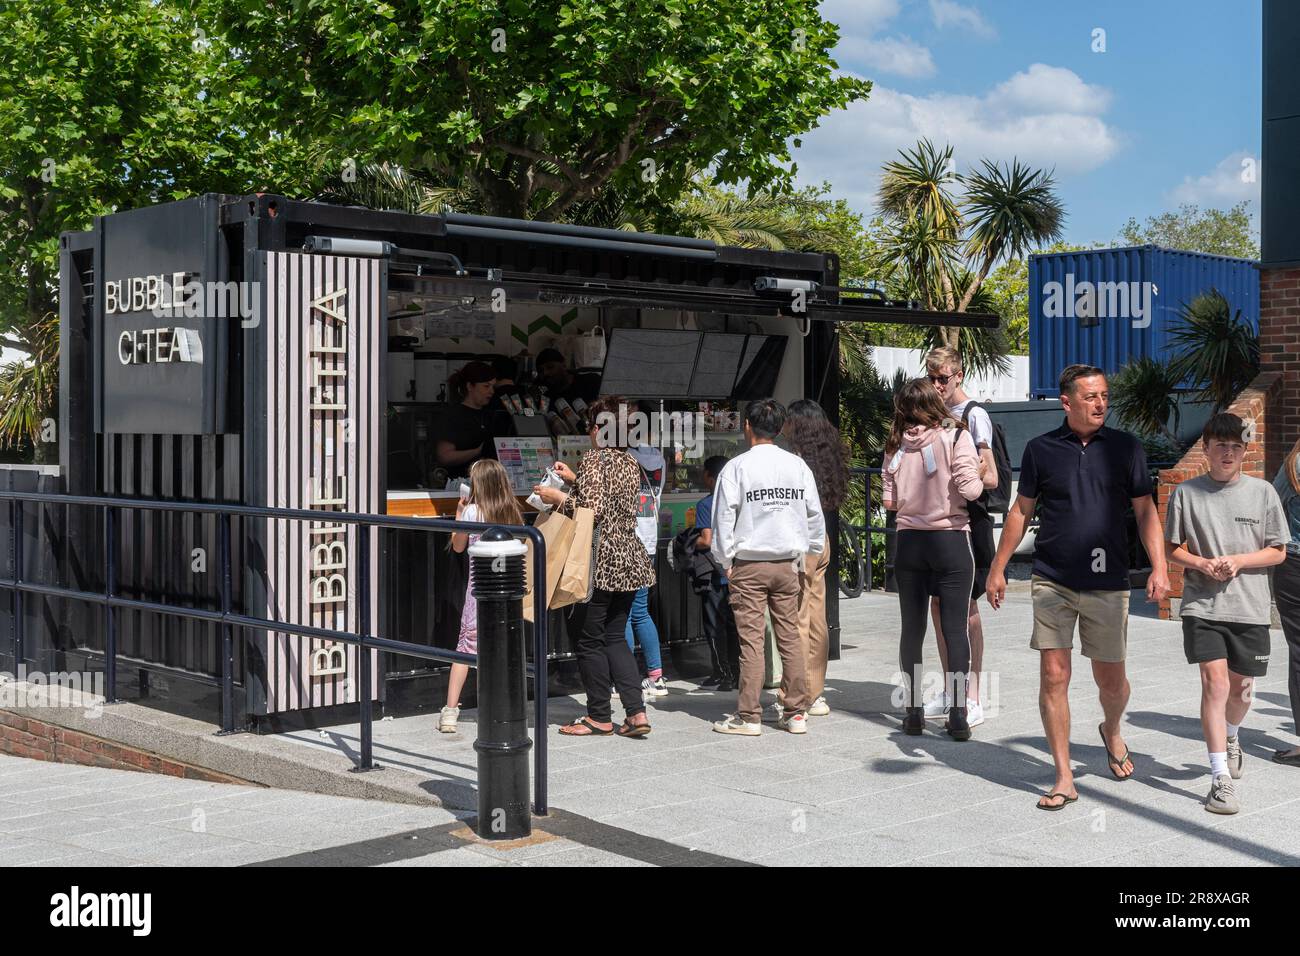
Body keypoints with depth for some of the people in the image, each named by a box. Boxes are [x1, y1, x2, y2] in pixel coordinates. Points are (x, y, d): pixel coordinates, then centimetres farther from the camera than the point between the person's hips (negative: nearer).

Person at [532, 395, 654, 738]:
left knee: (591, 638, 4)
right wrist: (575, 480, 24)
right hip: (630, 559, 8)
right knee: (615, 636, 13)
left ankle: (599, 717, 11)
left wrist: (559, 498, -7)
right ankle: (636, 712, 4)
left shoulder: (593, 459, -12)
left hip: (601, 561, -8)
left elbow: (593, 510, -19)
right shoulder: (631, 463, 12)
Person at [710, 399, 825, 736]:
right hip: (787, 563, 4)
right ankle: (796, 713, 12)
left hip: (748, 565, -4)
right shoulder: (797, 465, 4)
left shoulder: (737, 467, -7)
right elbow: (814, 515, 9)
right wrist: (805, 554, 18)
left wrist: (726, 561, 3)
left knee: (751, 639, -1)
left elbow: (724, 517, -6)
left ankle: (748, 717, 2)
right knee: (790, 637, 8)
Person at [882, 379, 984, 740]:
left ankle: (913, 711, 13)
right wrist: (978, 475, 6)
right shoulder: (955, 436, -7)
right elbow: (970, 489, -15)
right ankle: (958, 715, -1)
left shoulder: (897, 445, 3)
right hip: (950, 540, -3)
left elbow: (889, 501, 4)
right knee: (955, 627, 0)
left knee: (912, 627, 9)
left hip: (909, 542, 3)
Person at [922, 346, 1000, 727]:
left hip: (969, 520, -8)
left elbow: (990, 478, -15)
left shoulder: (974, 414, -10)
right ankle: (951, 692, 19)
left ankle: (973, 700, 0)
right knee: (939, 605, 10)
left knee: (966, 608, -5)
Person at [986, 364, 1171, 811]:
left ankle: (1112, 732, 43)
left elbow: (1144, 510, 5)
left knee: (1110, 679, 9)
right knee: (1053, 677, -4)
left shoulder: (1124, 447, 3)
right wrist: (997, 568, 10)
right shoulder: (1041, 449, 3)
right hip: (1052, 582, 0)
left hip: (1108, 584, 0)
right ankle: (1064, 779, 6)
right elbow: (1021, 510, 11)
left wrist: (1159, 567, -7)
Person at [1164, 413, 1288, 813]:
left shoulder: (1262, 492, 1)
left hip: (1250, 607, 2)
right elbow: (1171, 549, 6)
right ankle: (1221, 779, -7)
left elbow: (1278, 552, 5)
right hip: (1202, 605, -1)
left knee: (1241, 687, 12)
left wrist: (1237, 561, -11)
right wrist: (1204, 564, -12)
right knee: (1215, 682, -11)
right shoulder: (1186, 492, 0)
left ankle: (1230, 737, 47)